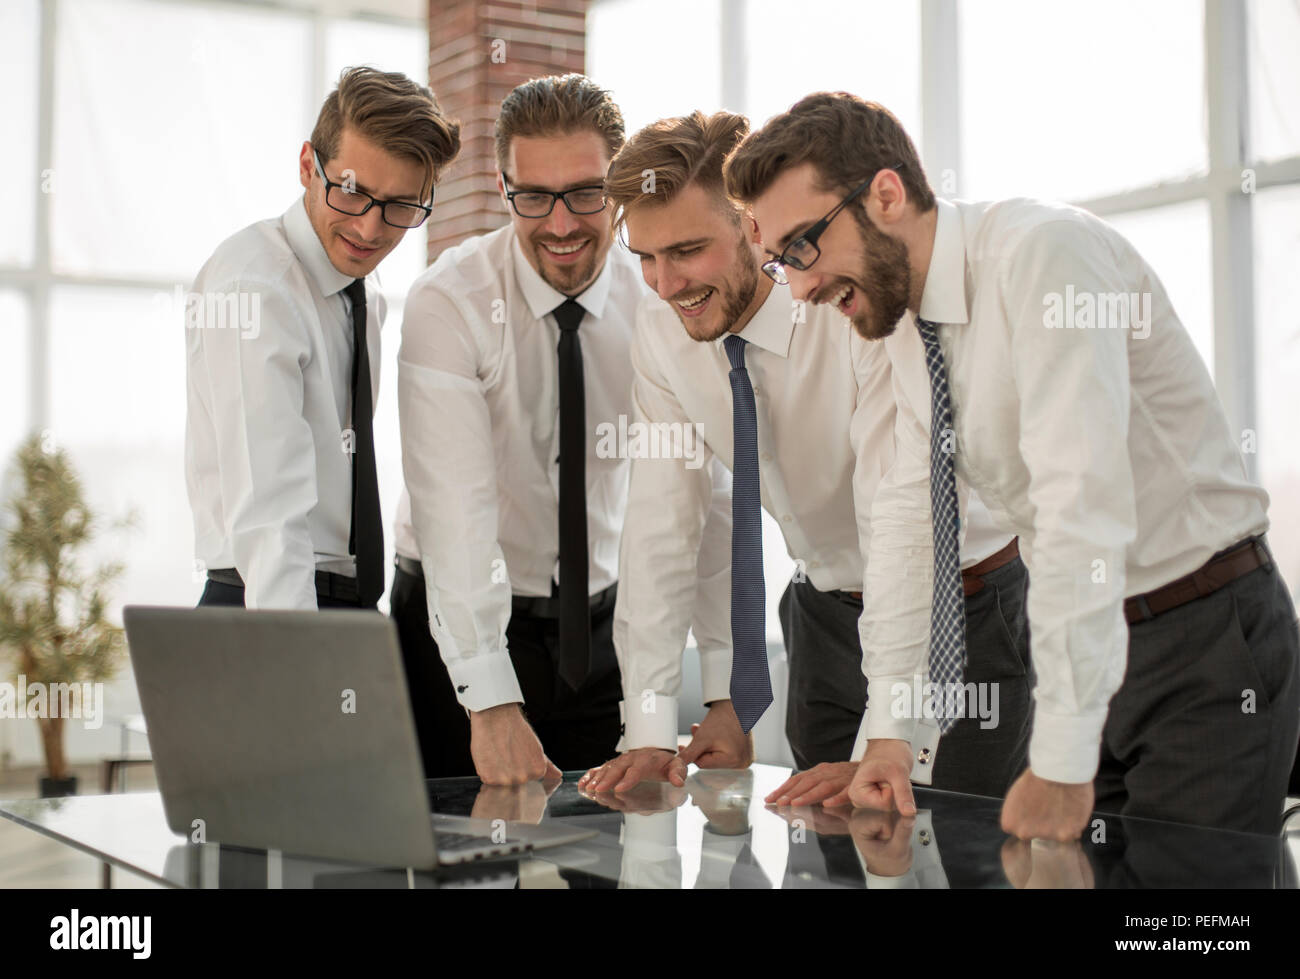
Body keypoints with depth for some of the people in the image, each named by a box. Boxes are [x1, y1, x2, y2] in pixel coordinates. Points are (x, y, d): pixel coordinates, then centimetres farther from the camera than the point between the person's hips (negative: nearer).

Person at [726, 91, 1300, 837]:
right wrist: (889, 732, -5)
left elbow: (1084, 503, -31)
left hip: (1207, 643, -7)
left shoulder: (1042, 253, -23)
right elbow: (907, 518, 2)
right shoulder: (902, 316, 2)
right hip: (1090, 643, 7)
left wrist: (1062, 762, -31)